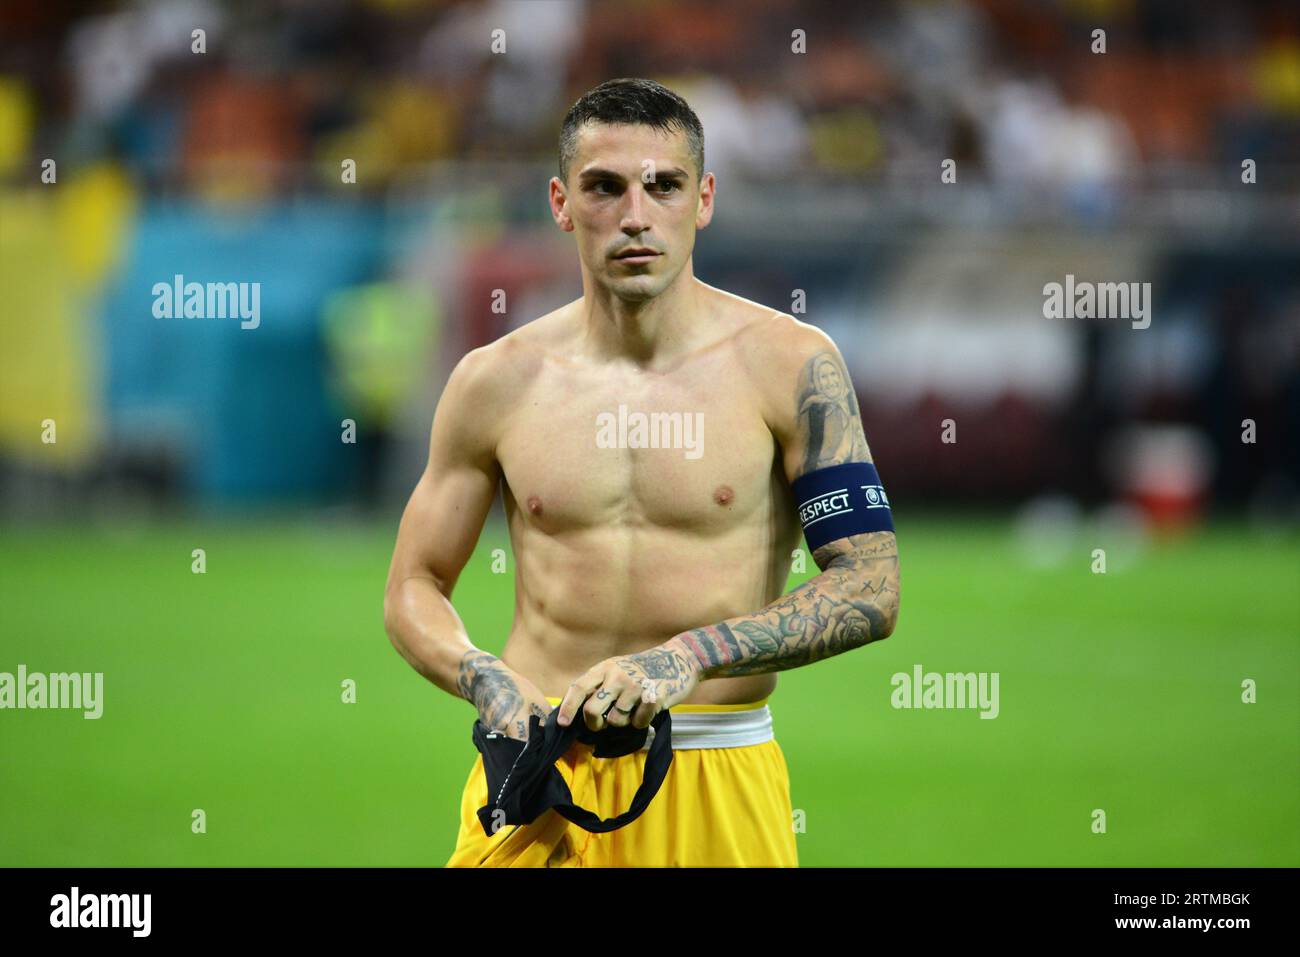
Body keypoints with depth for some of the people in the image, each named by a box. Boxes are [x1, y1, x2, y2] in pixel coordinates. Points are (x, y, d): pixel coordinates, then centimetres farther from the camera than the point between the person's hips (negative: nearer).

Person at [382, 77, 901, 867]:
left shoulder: (789, 365, -3)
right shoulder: (498, 382, 3)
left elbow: (872, 592, -8)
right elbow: (414, 589, 12)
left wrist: (692, 655, -19)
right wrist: (486, 683, -9)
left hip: (719, 784, -1)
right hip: (535, 774, 1)